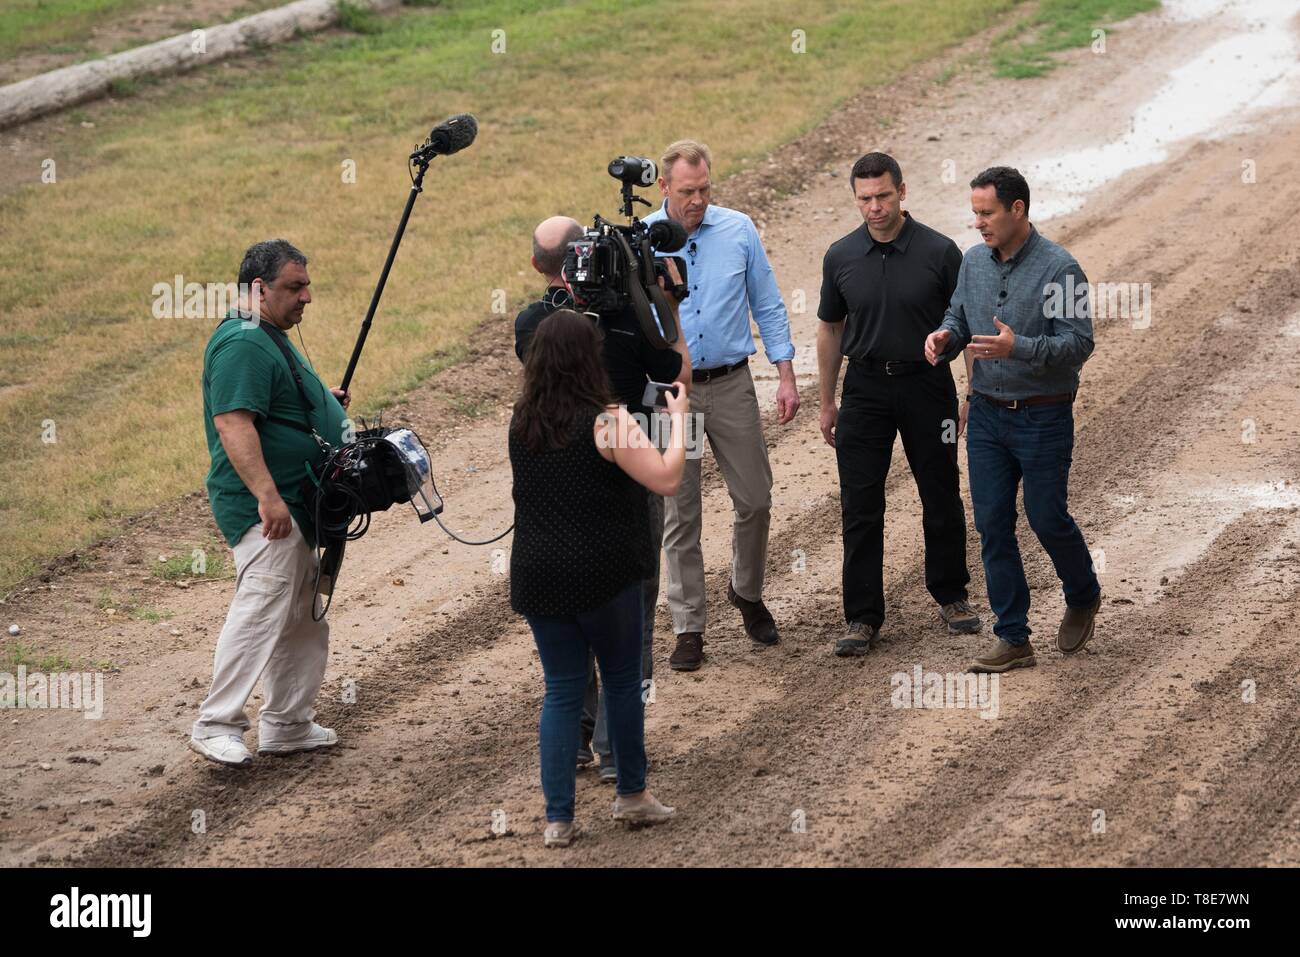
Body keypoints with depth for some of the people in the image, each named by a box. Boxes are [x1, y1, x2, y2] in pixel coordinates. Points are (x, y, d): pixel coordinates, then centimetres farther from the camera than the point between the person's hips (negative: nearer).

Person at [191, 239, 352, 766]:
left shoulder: (270, 338, 17)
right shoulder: (242, 344, -17)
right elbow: (234, 423, -26)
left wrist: (326, 405, 16)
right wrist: (267, 495, -32)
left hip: (292, 507, 11)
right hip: (265, 510, -11)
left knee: (303, 617, 14)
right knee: (261, 608, -14)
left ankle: (289, 724, 21)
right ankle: (215, 726, -11)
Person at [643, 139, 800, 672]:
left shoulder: (739, 232, 0)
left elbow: (768, 307, 6)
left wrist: (786, 376, 1)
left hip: (731, 385, 1)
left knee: (755, 501, 6)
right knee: (680, 515, 3)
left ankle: (748, 592, 31)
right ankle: (688, 629, 10)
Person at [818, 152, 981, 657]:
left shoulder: (939, 252, -8)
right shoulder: (841, 256, -1)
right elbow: (830, 330, 9)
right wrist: (827, 403, 10)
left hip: (926, 384, -1)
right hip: (866, 386, 2)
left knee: (941, 497, 9)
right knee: (860, 506, 0)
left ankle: (951, 594, 28)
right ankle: (863, 617, 6)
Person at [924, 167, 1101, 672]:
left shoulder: (1058, 268, -15)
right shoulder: (973, 261, 4)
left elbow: (1079, 343, -18)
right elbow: (959, 318, 16)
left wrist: (1017, 348, -31)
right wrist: (944, 337, -8)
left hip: (1043, 417, -6)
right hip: (987, 414, 6)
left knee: (1047, 519, 5)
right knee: (992, 524, 3)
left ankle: (1083, 599, 34)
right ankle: (1012, 639, 9)